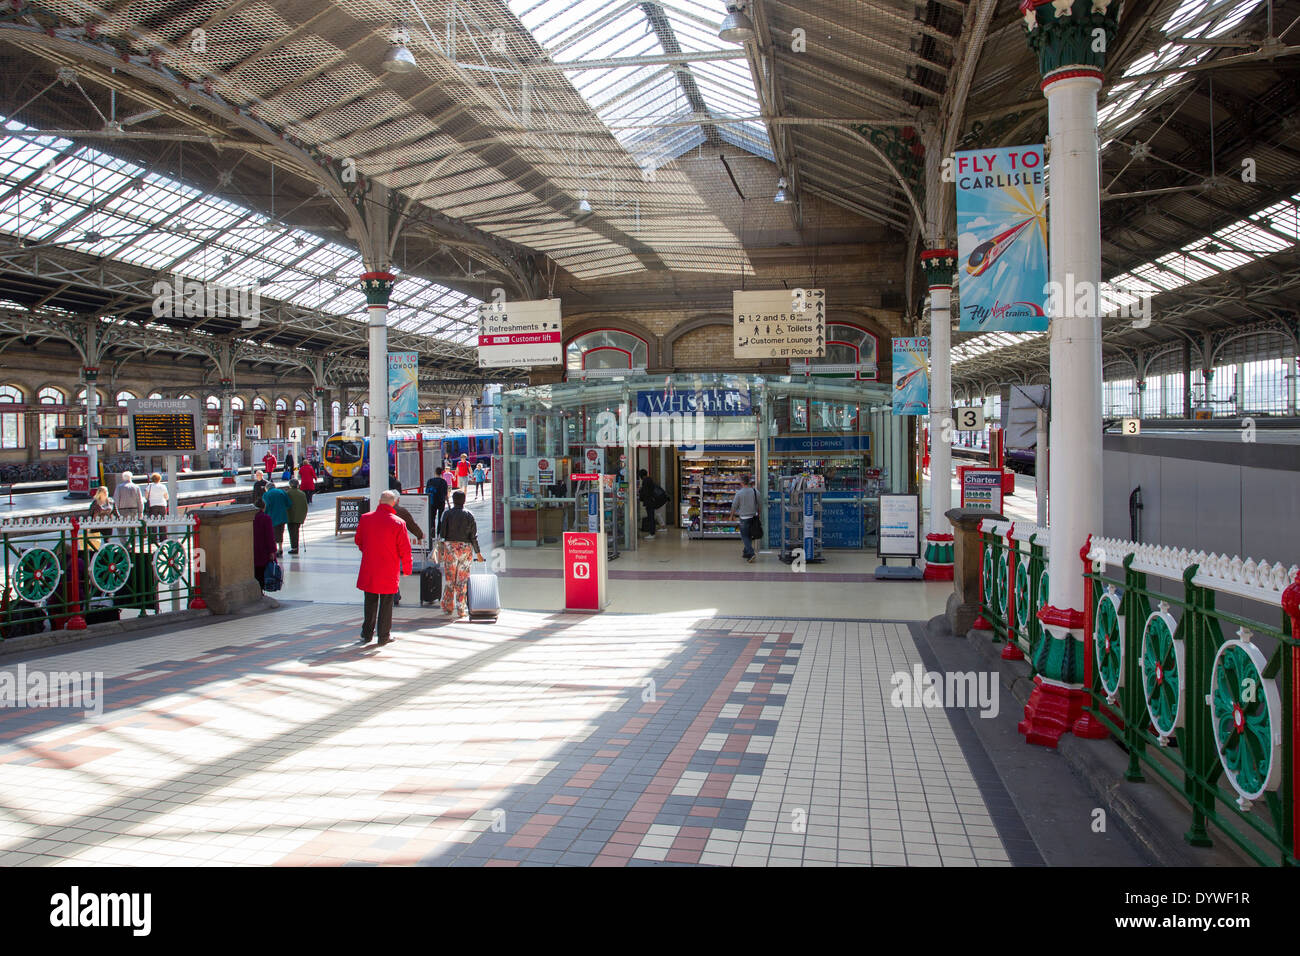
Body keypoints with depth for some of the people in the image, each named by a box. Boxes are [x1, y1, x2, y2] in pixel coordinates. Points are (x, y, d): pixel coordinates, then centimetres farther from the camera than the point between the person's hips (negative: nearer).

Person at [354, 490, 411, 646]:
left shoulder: (365, 518, -3)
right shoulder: (398, 523, -14)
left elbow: (358, 541, 12)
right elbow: (405, 549, -9)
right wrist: (407, 568, 5)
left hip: (368, 569, 3)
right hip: (389, 572, -3)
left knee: (370, 602, 16)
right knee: (386, 604, 9)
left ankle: (367, 634, 24)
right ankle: (384, 636, 16)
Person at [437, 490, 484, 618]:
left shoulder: (448, 514, -2)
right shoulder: (469, 515, 1)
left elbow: (442, 532, -6)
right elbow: (474, 536, 0)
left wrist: (441, 550, -1)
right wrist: (478, 552, 7)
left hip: (450, 547, 0)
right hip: (466, 548, 1)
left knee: (449, 579, 10)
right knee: (462, 579, 5)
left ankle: (447, 607, 13)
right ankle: (460, 609, 4)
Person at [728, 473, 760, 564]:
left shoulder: (739, 493, -12)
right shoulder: (755, 492, -1)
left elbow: (734, 506, -4)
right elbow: (758, 505, 9)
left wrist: (732, 515, 14)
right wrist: (757, 514, 25)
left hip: (744, 517, -5)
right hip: (753, 516, 5)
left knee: (745, 537, 1)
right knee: (749, 536, 17)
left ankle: (751, 553, -13)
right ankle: (746, 553, 28)